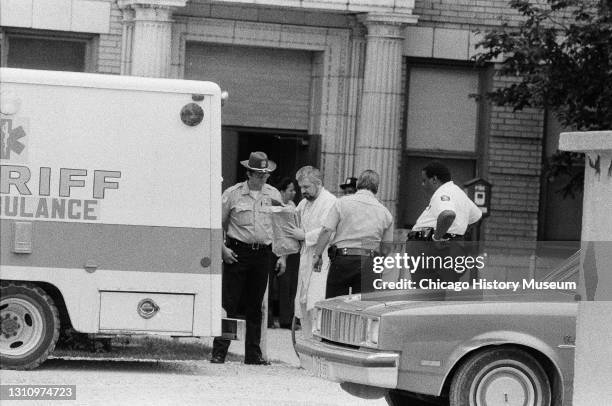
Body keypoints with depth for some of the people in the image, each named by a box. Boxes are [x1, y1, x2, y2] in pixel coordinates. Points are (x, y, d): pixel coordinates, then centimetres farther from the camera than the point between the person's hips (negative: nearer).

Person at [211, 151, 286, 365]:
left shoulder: (273, 195, 10)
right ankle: (219, 352, -5)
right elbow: (218, 224, 3)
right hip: (237, 253, -3)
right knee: (229, 303, -7)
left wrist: (281, 255, 9)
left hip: (263, 254, 3)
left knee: (255, 306, 7)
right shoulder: (233, 194, 0)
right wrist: (222, 249, -8)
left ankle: (253, 354, 13)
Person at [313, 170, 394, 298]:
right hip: (369, 261, 2)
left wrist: (317, 255, 1)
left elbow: (326, 231, -6)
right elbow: (385, 248, 11)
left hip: (343, 259, -2)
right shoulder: (385, 213, 8)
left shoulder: (342, 202, -1)